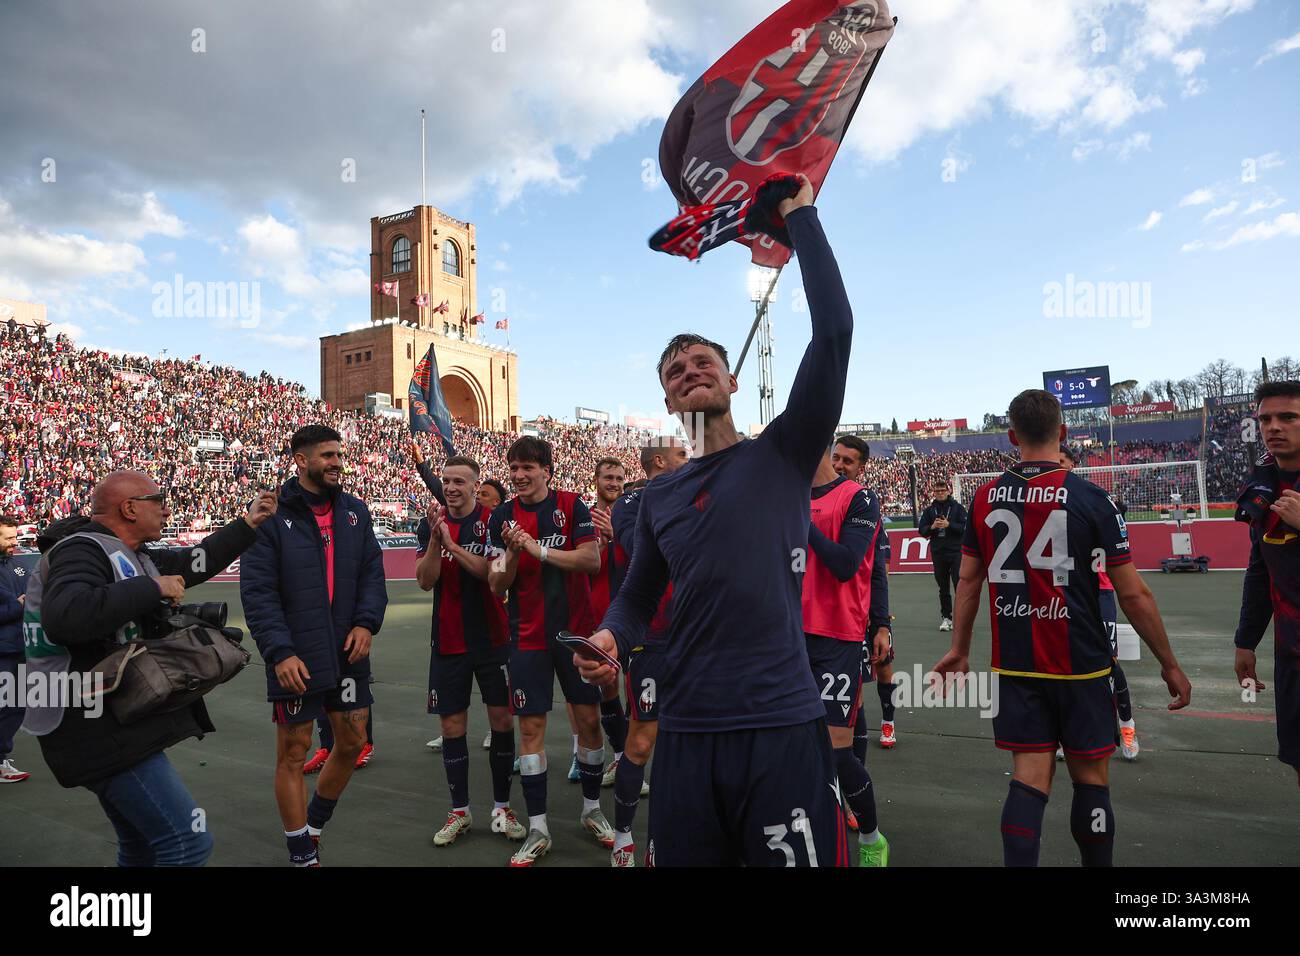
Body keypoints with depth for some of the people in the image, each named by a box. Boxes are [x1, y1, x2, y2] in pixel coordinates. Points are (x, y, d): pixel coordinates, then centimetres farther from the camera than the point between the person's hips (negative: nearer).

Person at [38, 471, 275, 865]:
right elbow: (65, 616, -35)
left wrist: (248, 524, 27)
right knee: (188, 845, -15)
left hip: (119, 726, 11)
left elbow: (195, 562, 27)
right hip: (105, 732, -11)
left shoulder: (133, 556, 14)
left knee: (142, 849, 21)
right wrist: (152, 589, -26)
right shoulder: (82, 550, -16)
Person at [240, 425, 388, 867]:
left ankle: (313, 823, 40)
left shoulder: (355, 511, 6)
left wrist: (367, 622, -8)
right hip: (295, 660, -5)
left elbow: (372, 572, 7)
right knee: (293, 753, 7)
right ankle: (302, 854, 25)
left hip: (349, 653, 5)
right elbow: (258, 593, -12)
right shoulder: (271, 516, -8)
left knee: (352, 741, 15)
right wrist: (279, 652, -20)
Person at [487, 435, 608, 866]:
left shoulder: (572, 506, -2)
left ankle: (592, 809, 27)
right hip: (528, 638, 1)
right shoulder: (502, 517, 2)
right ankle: (537, 829, 14)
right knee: (530, 726, 1)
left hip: (577, 631, 0)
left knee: (589, 719, 7)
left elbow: (592, 559, -13)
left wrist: (539, 549, -19)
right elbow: (497, 587, 0)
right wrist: (512, 553, -19)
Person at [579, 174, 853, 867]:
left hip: (783, 728, -4)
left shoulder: (782, 456, 1)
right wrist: (610, 638, -3)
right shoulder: (658, 496, 14)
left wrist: (799, 214, -3)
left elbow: (833, 330, -9)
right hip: (686, 732, 4)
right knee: (679, 858, 13)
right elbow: (637, 597, 20)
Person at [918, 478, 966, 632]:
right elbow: (921, 530, 7)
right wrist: (932, 527, -11)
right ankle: (946, 617, 17)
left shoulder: (957, 508, 2)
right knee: (943, 588, 9)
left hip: (956, 552, -3)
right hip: (938, 554, 3)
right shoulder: (929, 510, 10)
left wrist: (948, 525, -17)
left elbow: (965, 527, -7)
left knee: (959, 585, -8)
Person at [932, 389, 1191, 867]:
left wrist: (959, 649, 16)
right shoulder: (1089, 498, -9)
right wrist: (1169, 663, 5)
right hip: (1079, 665, -2)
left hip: (1015, 665, 2)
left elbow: (968, 581, 6)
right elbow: (1133, 595, -7)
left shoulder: (985, 497, 0)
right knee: (1091, 779, 13)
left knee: (1030, 778, 7)